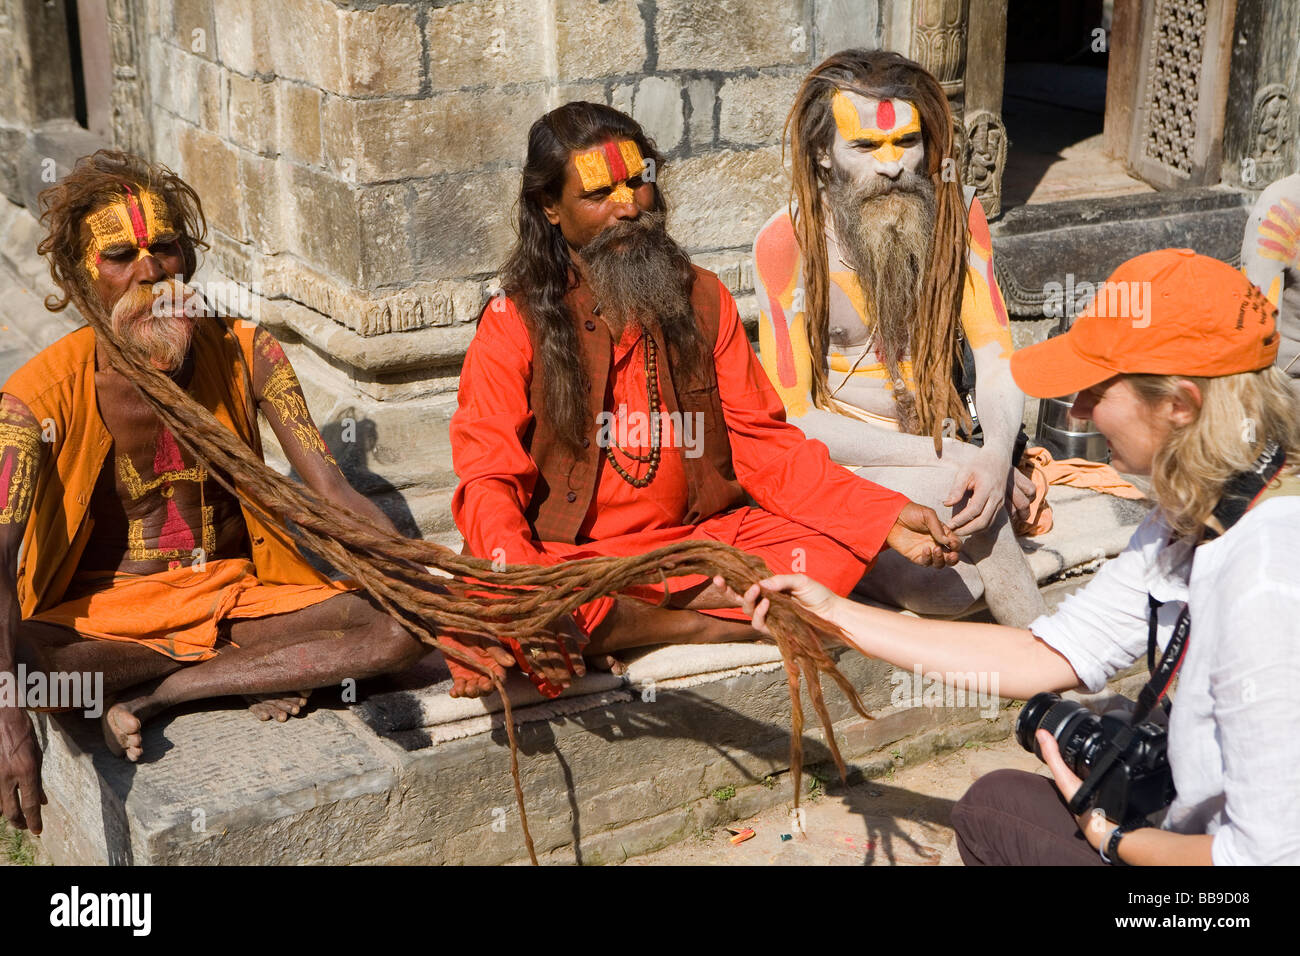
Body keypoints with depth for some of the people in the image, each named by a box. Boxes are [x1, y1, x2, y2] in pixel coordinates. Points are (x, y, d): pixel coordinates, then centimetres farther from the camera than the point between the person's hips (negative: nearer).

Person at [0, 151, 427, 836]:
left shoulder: (244, 354, -7)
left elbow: (334, 493, -12)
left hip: (235, 593, 3)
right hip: (105, 614, -2)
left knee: (402, 629, -22)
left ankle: (150, 696, -17)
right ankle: (260, 668, -15)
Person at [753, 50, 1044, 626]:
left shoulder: (956, 216, -1)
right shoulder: (787, 242, -14)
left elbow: (996, 356, -4)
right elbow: (795, 418, -16)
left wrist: (996, 454, -27)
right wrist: (942, 457, -24)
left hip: (939, 446, 4)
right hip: (837, 463, -3)